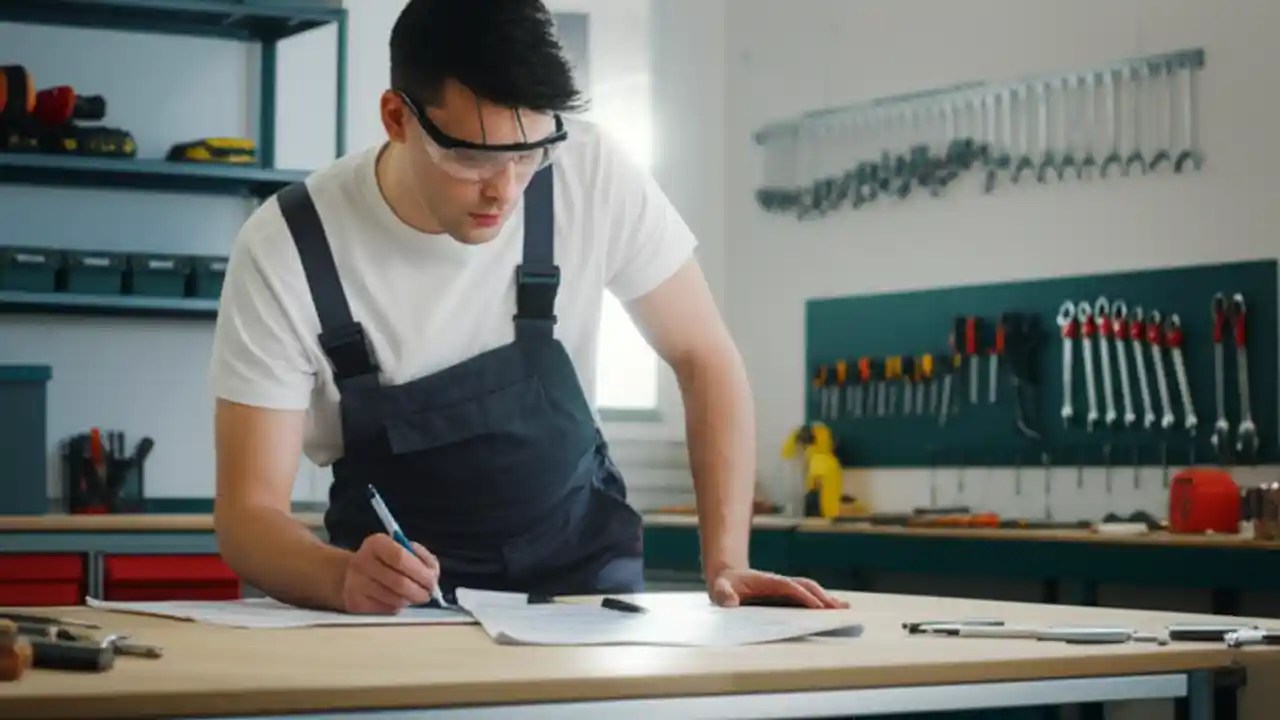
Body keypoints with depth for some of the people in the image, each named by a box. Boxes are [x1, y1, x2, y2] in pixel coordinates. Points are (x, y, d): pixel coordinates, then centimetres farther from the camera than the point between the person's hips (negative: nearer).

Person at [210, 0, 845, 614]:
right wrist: (345, 578, -38)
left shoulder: (592, 176, -14)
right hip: (398, 591, -1)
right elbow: (248, 512, -17)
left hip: (583, 570, 1)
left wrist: (724, 563, -13)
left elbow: (703, 358, -3)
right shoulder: (284, 250, -19)